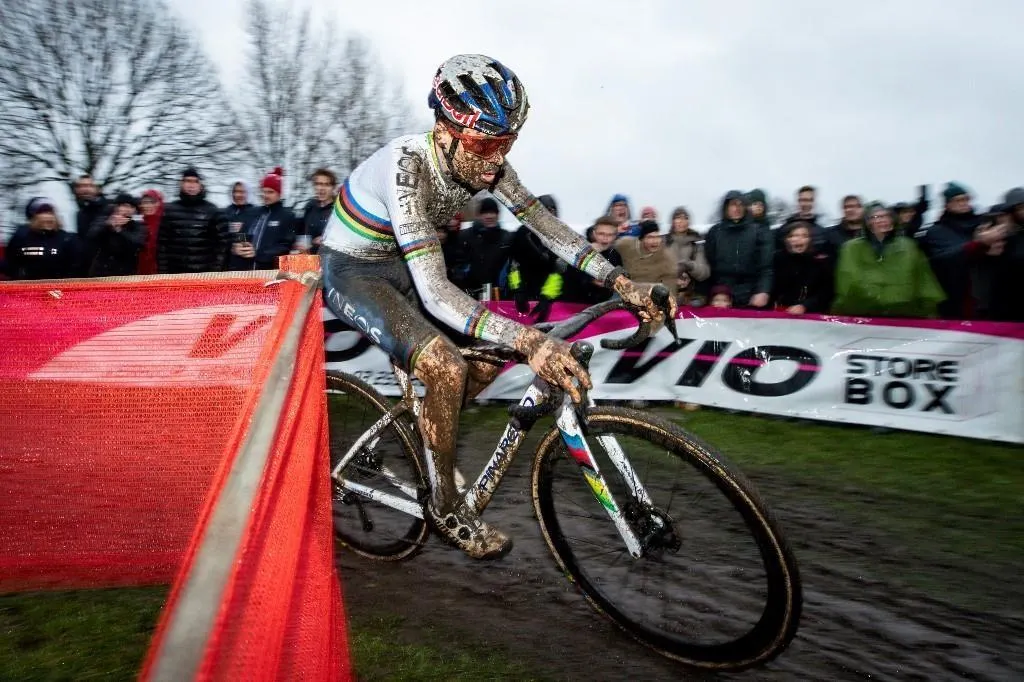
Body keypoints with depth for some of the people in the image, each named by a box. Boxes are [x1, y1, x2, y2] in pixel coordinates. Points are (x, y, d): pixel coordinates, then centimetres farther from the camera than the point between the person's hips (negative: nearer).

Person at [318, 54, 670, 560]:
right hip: (352, 271, -7)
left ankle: (425, 430, 23)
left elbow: (544, 224, -8)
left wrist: (620, 281, -18)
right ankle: (445, 507, -5)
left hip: (399, 266, 7)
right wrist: (527, 340, -53)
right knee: (446, 368, -26)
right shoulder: (406, 167, -35)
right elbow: (433, 291, -42)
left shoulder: (485, 164, -14)